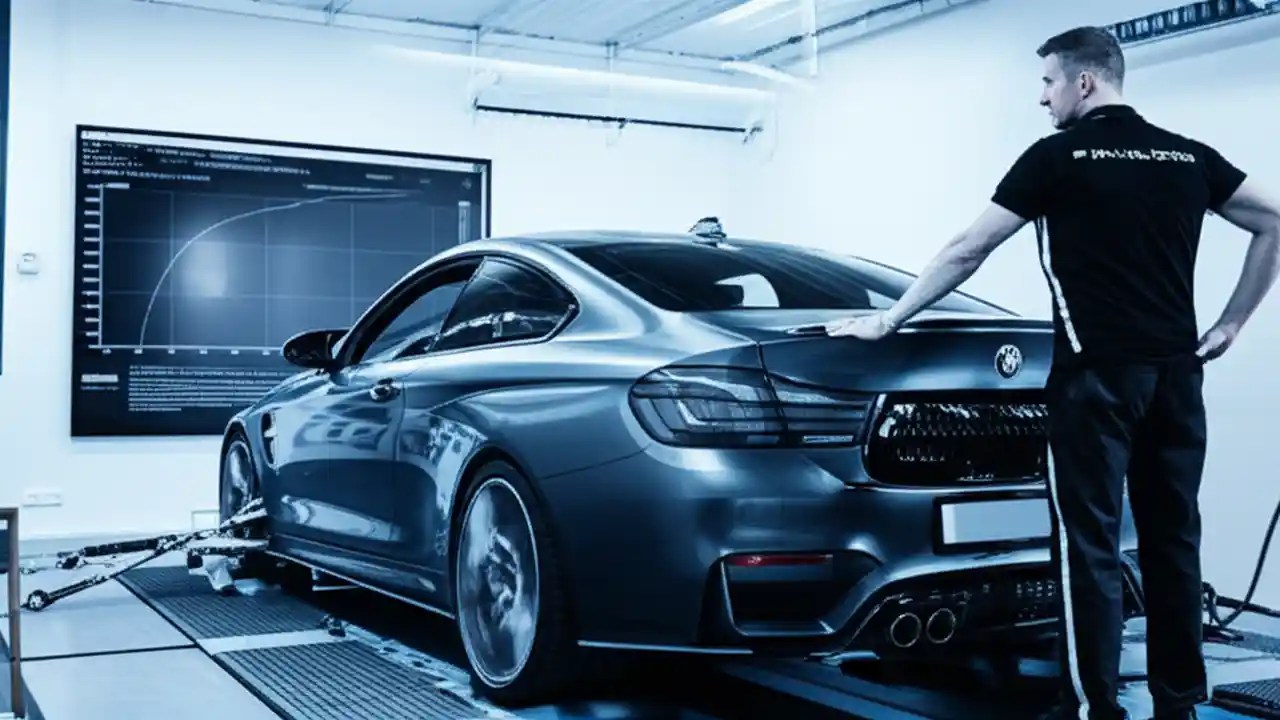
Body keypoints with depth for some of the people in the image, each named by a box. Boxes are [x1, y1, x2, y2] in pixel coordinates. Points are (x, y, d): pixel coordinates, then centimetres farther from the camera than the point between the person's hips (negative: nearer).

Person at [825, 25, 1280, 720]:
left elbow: (967, 251, -2)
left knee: (1089, 543, -1)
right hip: (1175, 369, 6)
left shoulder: (1058, 155, -4)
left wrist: (887, 319, 6)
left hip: (1098, 371, -6)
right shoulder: (1188, 156, 11)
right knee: (1172, 538, 11)